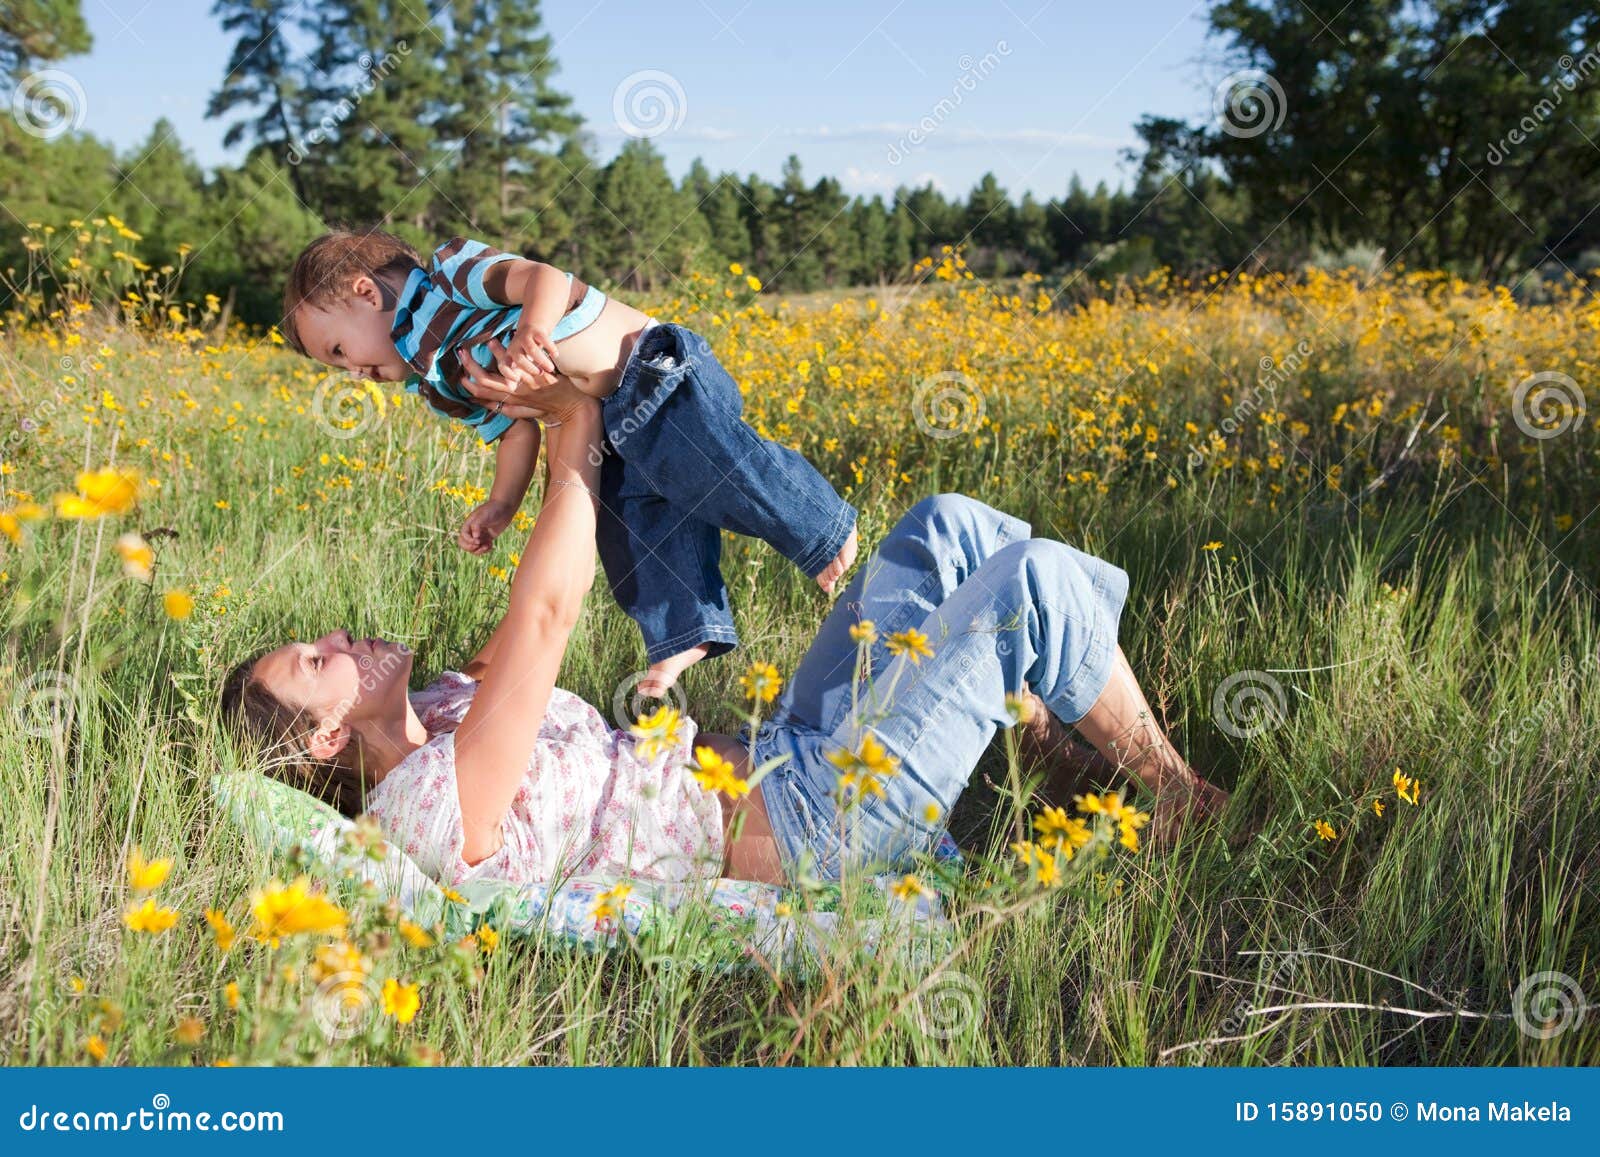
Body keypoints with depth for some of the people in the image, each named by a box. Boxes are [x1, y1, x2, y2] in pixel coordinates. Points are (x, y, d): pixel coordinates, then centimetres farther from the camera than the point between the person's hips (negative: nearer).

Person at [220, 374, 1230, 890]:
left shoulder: (441, 711, 9)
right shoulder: (439, 809, -22)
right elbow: (550, 611, -27)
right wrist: (575, 439, -15)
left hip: (776, 756, 10)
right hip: (820, 823, -10)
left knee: (947, 527, 6)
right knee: (1027, 579, -14)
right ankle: (1175, 796, 7)